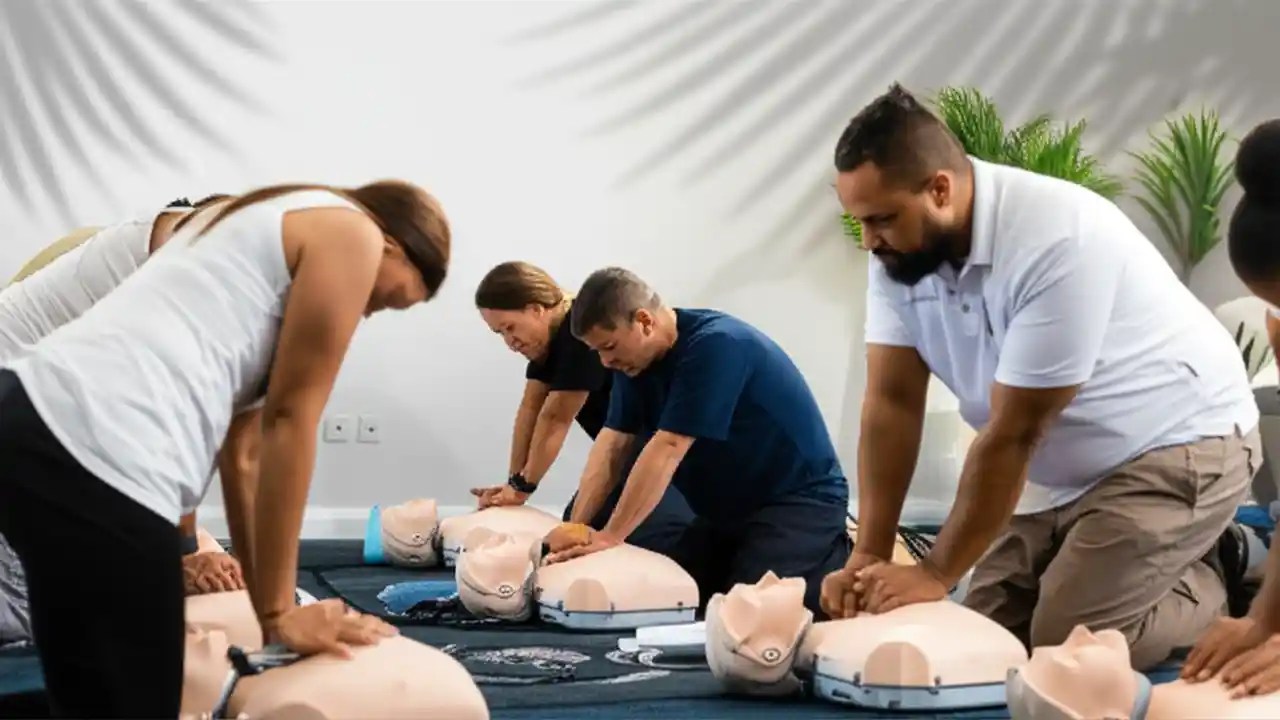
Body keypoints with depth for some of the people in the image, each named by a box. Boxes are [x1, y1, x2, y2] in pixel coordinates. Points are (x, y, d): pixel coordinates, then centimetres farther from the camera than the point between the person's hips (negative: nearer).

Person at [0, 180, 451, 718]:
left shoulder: (262, 226, 31)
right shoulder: (353, 233, 5)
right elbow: (290, 420, 1)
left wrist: (267, 606, 25)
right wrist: (279, 613, 7)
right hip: (96, 457, -10)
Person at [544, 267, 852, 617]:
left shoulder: (714, 346, -26)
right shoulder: (636, 358, 2)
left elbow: (667, 449, -29)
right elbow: (614, 443, -2)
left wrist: (610, 537, -29)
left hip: (800, 502, -9)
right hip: (732, 509, 9)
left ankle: (842, 563, 2)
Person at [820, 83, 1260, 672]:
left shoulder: (1055, 241, -32)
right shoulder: (898, 248, -10)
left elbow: (1013, 435, -28)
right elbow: (891, 403, -10)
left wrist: (935, 575, -22)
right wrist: (867, 557, -18)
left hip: (1176, 446, -7)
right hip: (1065, 470, 8)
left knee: (1065, 642, -18)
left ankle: (1212, 578, 9)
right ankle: (1173, 558, 21)